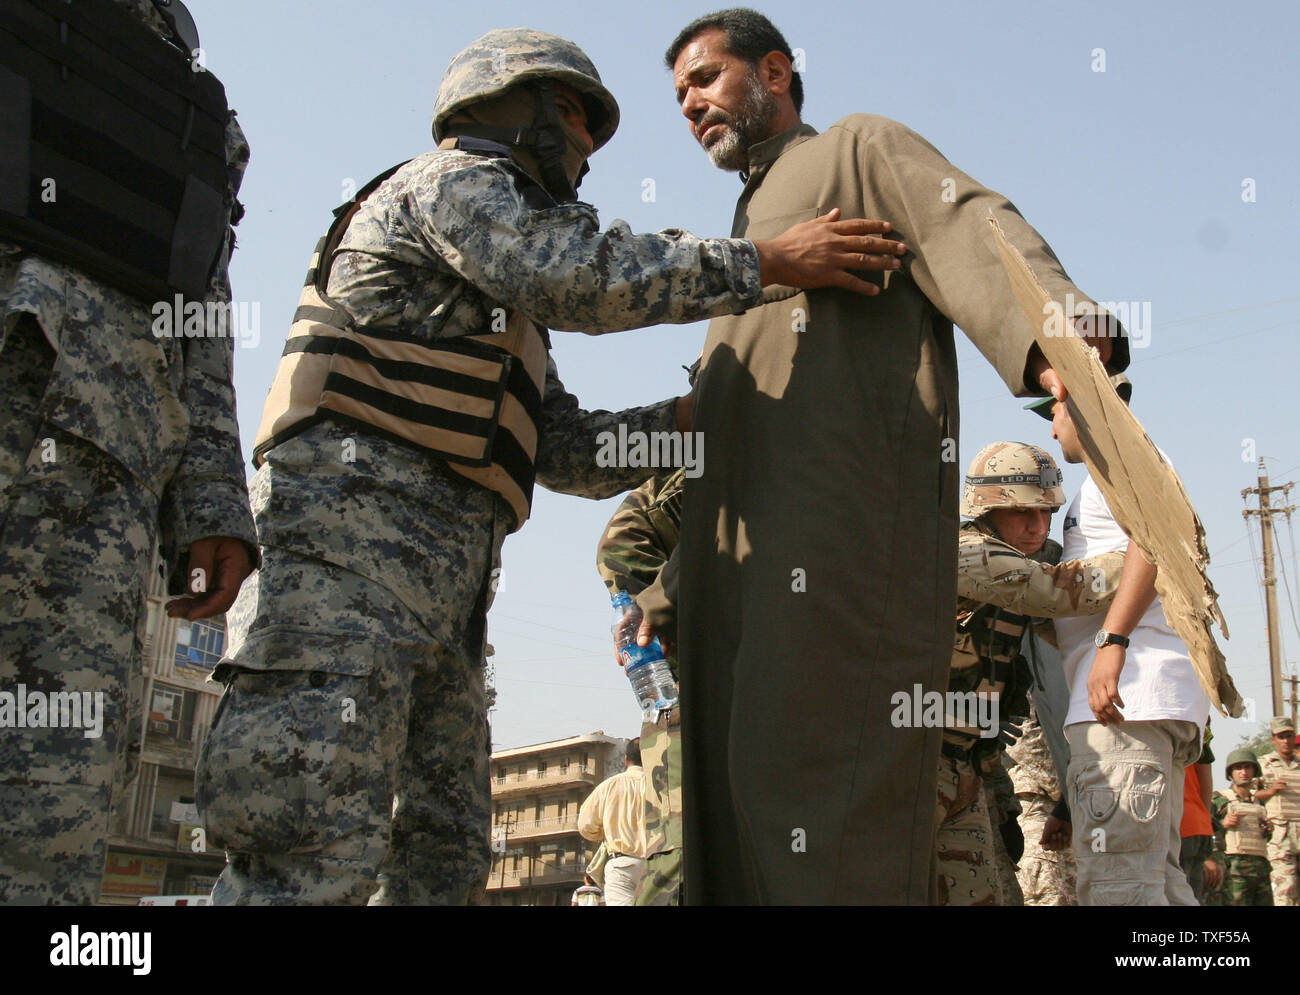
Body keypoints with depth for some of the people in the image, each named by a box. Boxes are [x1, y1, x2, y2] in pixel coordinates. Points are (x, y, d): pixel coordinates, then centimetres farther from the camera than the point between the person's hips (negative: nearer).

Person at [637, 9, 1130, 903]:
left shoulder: (858, 150, 14)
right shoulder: (746, 243, 36)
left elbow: (970, 235, -8)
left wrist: (1059, 338, -30)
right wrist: (673, 589, 27)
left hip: (845, 526, -8)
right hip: (736, 563, 8)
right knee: (733, 826, 4)